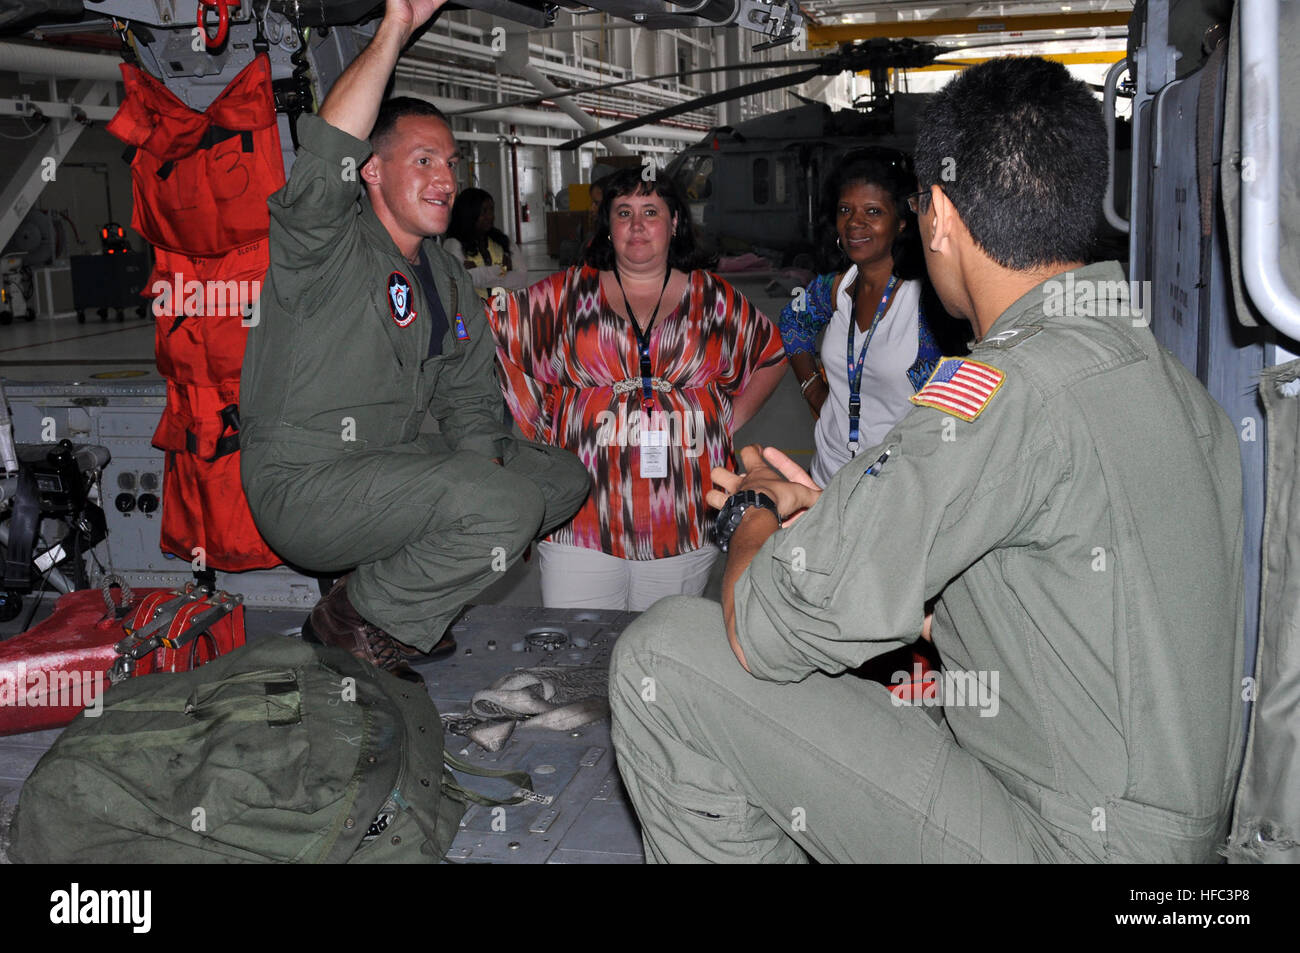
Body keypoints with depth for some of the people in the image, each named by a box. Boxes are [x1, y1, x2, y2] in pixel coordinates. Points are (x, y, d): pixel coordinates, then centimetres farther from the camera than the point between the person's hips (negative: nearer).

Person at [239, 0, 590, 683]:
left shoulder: (448, 282, 14)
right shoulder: (325, 247, -9)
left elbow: (468, 402, 16)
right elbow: (327, 157, -32)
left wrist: (485, 473, -2)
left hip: (391, 468, 9)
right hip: (302, 485, -9)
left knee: (564, 477, 8)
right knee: (507, 508, -28)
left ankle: (411, 597, 7)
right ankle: (356, 619, -6)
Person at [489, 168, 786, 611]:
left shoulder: (713, 298, 9)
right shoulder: (568, 293, 6)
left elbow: (771, 355, 21)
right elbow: (491, 337, 7)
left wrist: (731, 420, 10)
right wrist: (539, 427, 2)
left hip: (685, 523, 1)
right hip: (583, 521, -1)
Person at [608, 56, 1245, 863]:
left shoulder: (1012, 388, -24)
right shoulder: (1177, 384, 5)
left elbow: (764, 629, -22)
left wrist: (757, 508, 0)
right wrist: (822, 512, 14)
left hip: (1057, 841, -9)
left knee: (665, 656, -9)